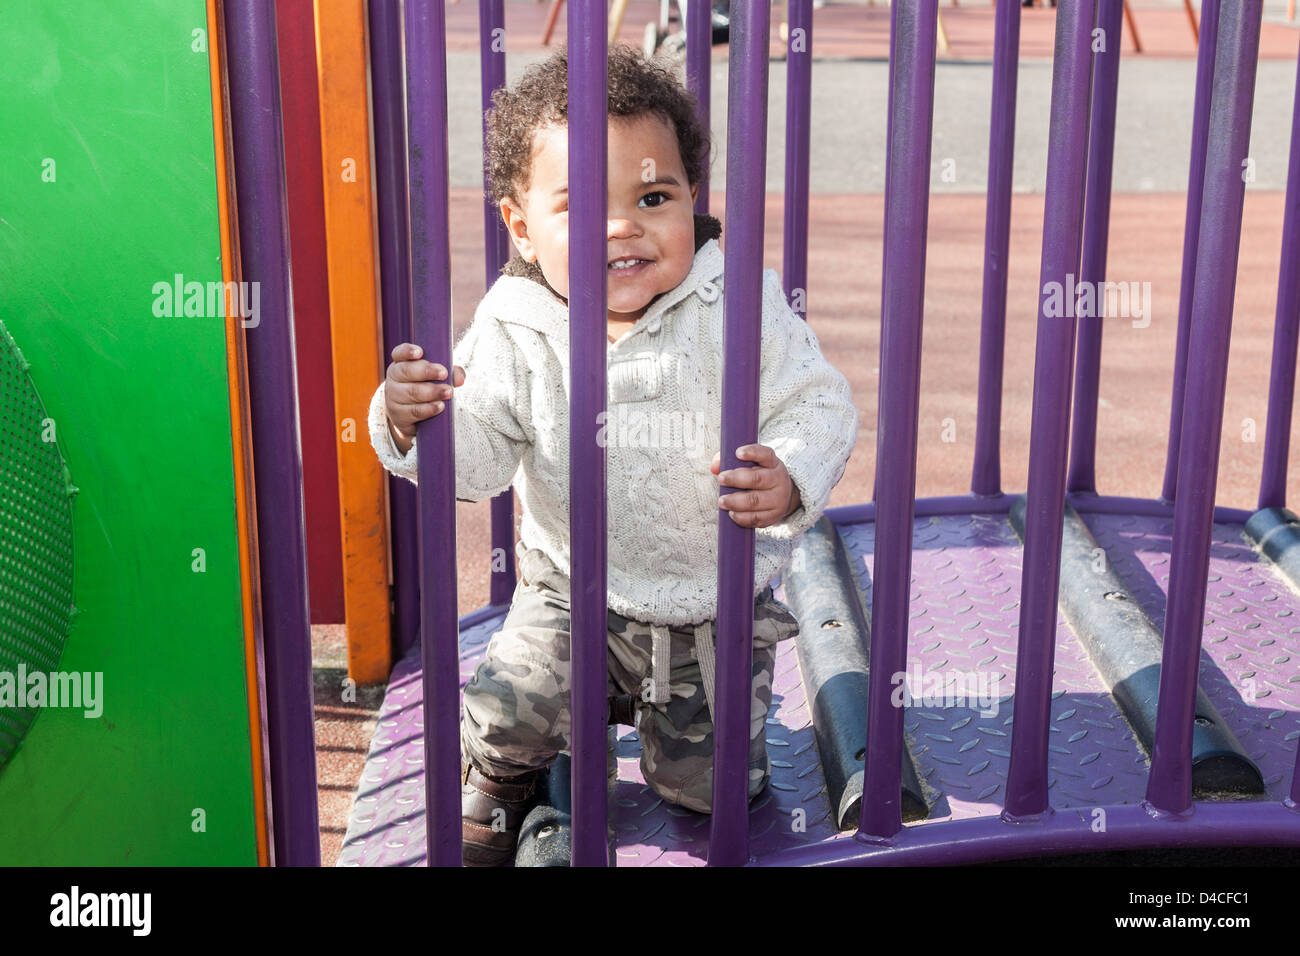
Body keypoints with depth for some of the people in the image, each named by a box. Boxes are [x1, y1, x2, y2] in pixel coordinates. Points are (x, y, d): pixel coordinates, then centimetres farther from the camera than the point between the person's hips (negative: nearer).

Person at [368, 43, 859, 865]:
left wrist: (793, 479, -35)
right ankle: (502, 782, 21)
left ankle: (672, 705, 42)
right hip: (575, 592, 0)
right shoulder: (515, 330, -15)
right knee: (503, 717, -18)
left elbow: (820, 406, -15)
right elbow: (479, 457, -16)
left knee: (708, 786, 6)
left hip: (716, 598, 0)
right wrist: (416, 425, -38)